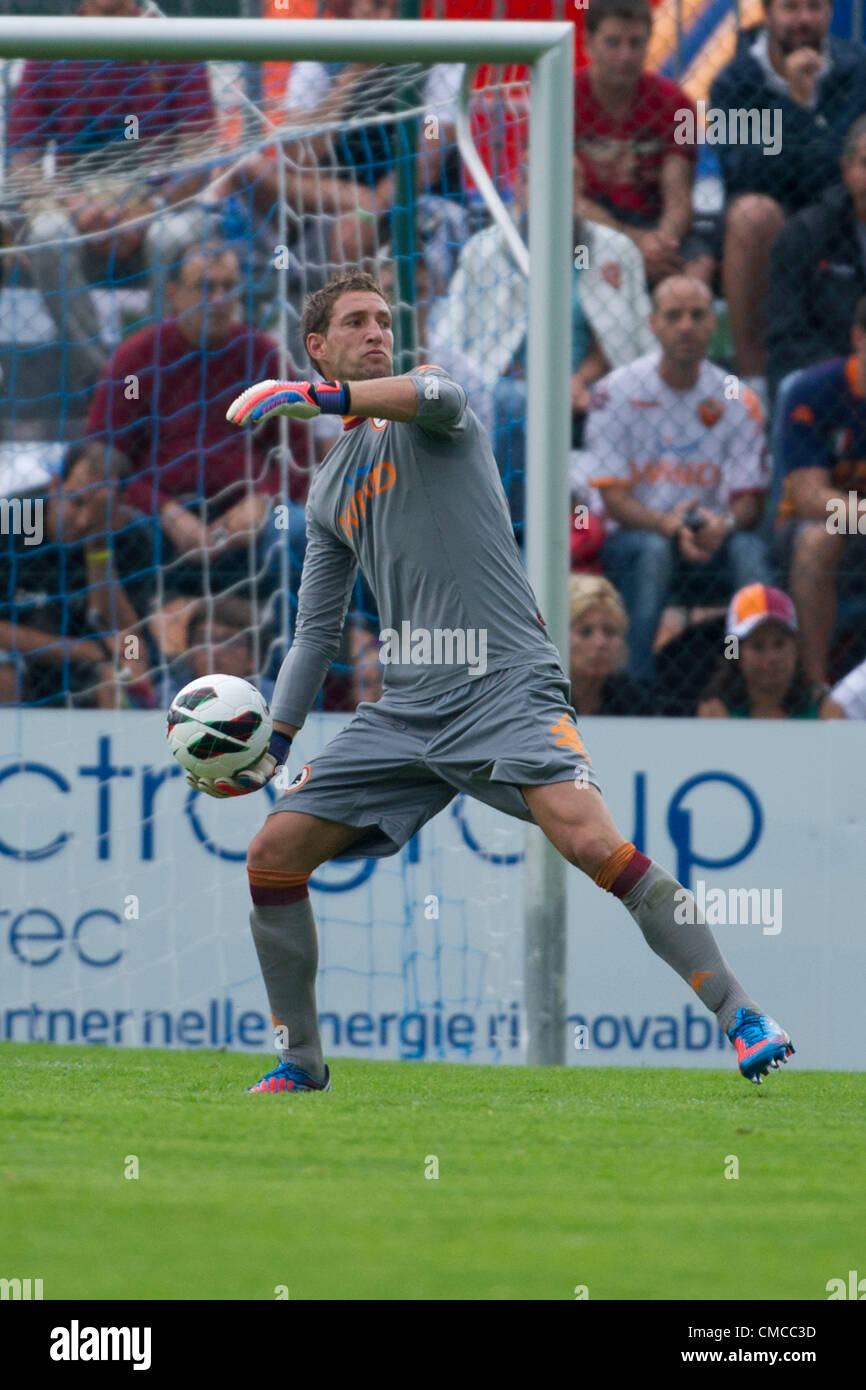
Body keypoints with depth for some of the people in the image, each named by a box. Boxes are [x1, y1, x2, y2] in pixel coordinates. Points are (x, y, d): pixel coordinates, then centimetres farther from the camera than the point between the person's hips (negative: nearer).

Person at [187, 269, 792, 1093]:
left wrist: (322, 398, -37)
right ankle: (300, 1062, 14)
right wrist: (272, 747, 14)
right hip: (406, 708, 7)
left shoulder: (420, 417, 4)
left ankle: (740, 1016, -24)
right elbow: (316, 633, 25)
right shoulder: (327, 492, 21)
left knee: (592, 841, -27)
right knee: (274, 854, 0)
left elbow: (436, 396, -23)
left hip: (507, 687, -7)